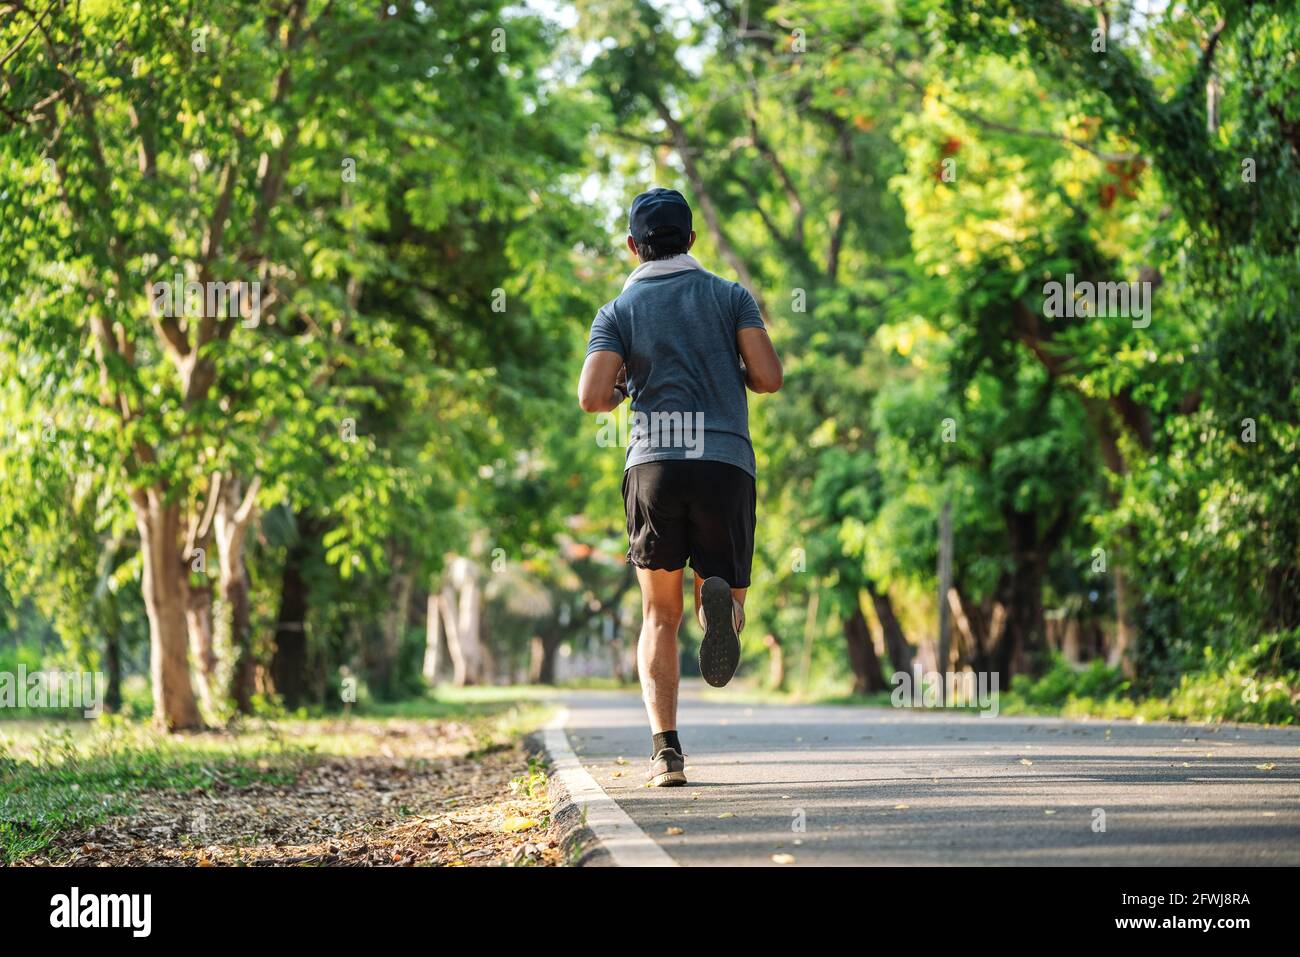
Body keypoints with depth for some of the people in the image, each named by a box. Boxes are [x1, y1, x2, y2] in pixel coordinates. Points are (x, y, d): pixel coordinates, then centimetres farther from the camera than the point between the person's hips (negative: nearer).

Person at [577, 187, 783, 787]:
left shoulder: (618, 311, 12)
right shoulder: (731, 297, 13)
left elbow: (593, 397, -3)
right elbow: (769, 377, 1)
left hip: (652, 462, 0)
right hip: (726, 463, 0)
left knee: (659, 618, 10)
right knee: (726, 606, 12)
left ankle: (666, 749, -9)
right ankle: (718, 598, -28)